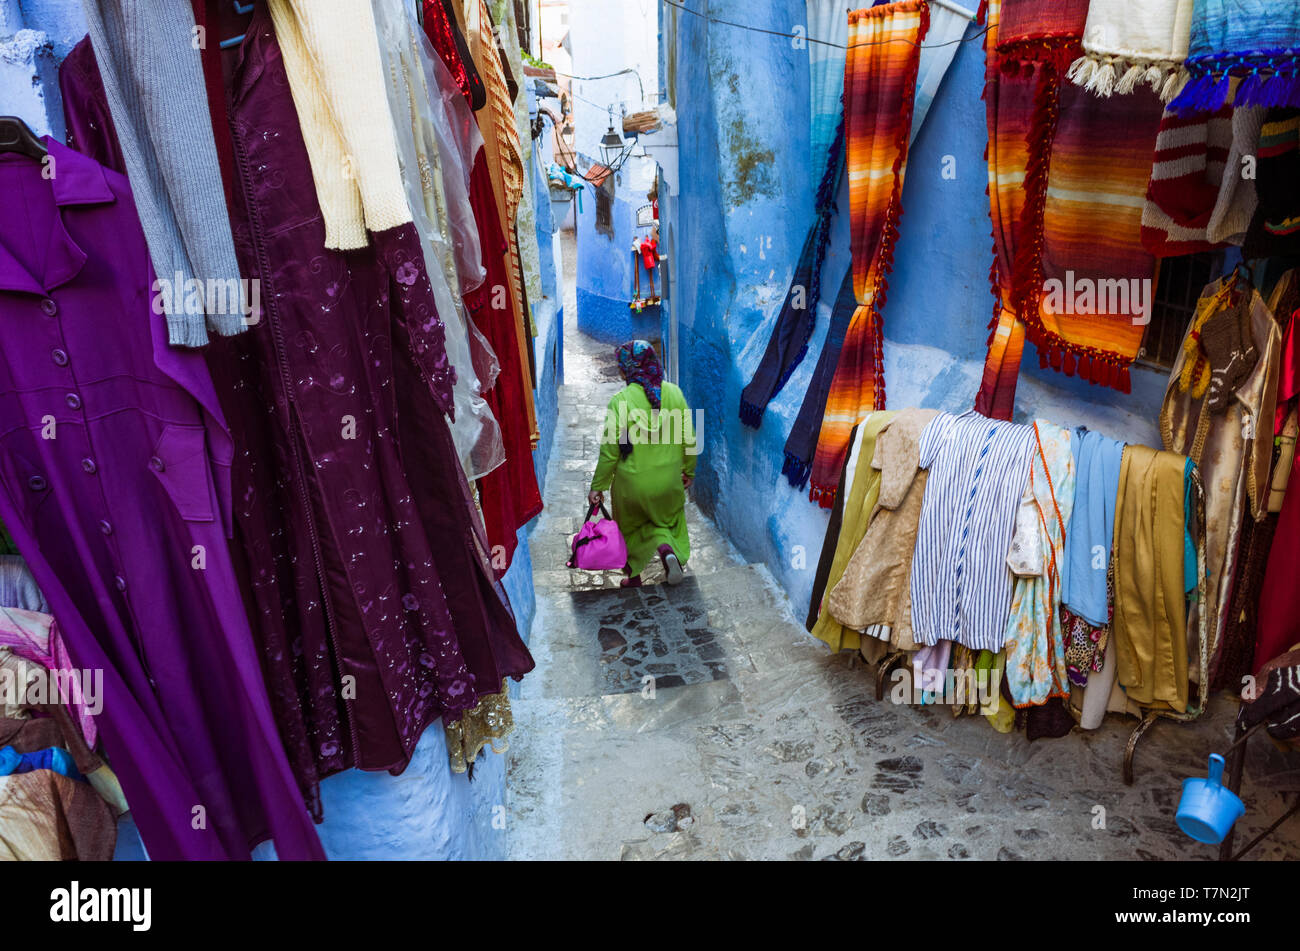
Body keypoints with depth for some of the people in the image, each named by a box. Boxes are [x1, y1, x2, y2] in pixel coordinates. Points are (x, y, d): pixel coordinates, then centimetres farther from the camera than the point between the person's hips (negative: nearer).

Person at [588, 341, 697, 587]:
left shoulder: (620, 401, -19)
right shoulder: (674, 393, -9)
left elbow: (610, 452, -14)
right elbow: (688, 439, -1)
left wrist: (597, 487, -2)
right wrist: (689, 471, 16)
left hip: (632, 482, -3)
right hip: (669, 480, 3)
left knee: (630, 528, 22)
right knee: (669, 519, 27)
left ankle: (633, 576, 31)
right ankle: (668, 548, -2)